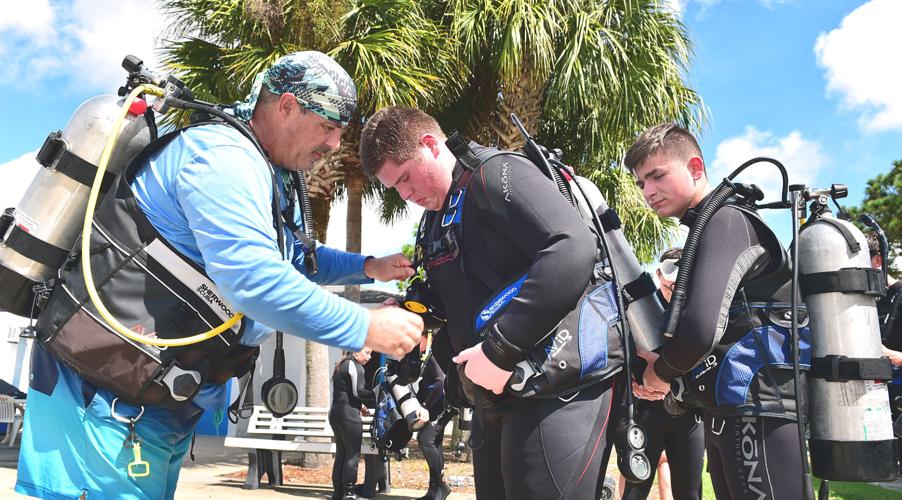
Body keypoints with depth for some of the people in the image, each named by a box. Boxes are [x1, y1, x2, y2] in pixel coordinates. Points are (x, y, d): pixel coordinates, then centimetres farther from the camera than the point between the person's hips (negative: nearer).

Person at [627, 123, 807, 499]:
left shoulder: (726, 220, -14)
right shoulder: (706, 226, 17)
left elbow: (701, 329, -28)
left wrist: (662, 372, -9)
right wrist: (663, 364, 3)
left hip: (758, 415, -10)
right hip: (729, 414, 10)